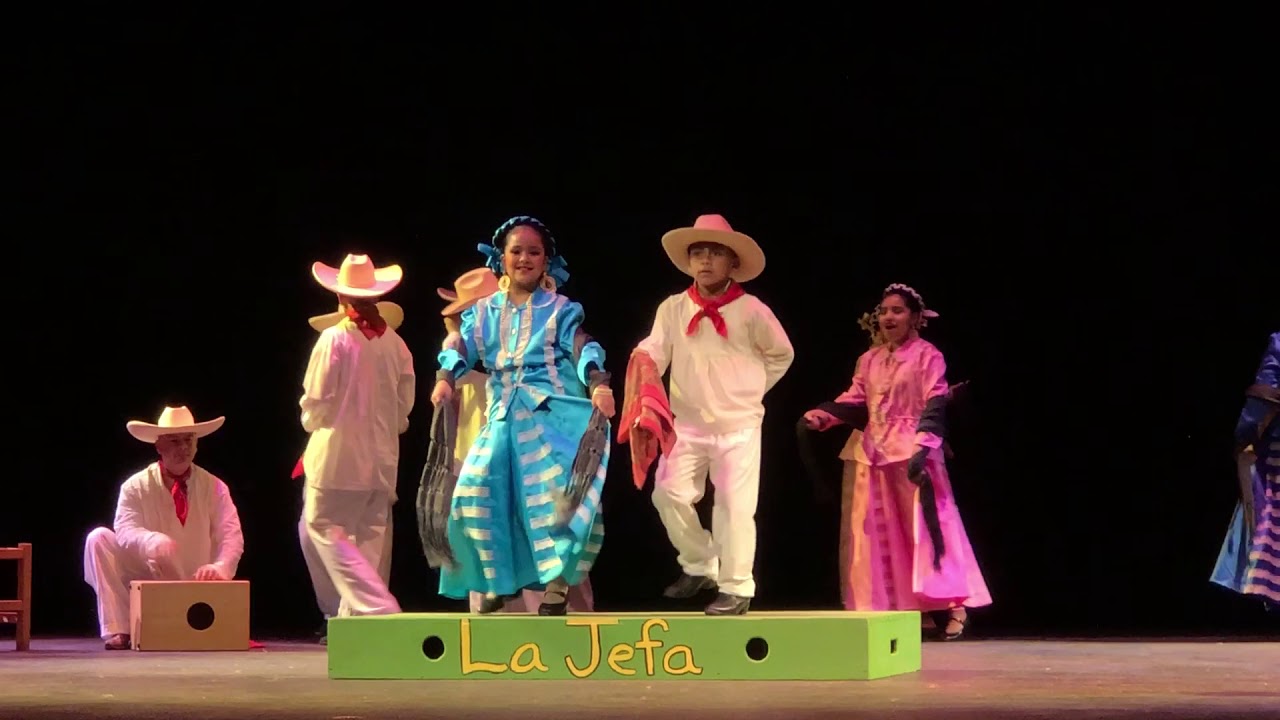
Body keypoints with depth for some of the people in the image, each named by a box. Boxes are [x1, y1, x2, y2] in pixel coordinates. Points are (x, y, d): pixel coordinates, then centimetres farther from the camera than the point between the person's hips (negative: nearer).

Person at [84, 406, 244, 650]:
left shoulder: (214, 488, -3)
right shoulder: (136, 486, -5)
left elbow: (232, 538, -12)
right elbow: (126, 531, -20)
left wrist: (220, 567, -33)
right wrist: (154, 542, -42)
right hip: (147, 580, 0)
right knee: (99, 538, -22)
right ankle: (117, 629, -22)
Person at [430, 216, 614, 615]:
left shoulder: (560, 309, 7)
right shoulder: (483, 311, 16)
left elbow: (583, 348, -8)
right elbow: (461, 347, 3)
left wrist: (599, 385, -28)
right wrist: (445, 379, -19)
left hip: (553, 413, -3)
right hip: (504, 415, 3)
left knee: (558, 490, -19)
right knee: (478, 489, -7)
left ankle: (557, 582, -9)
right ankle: (496, 581, 7)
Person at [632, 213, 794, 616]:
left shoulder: (750, 310, -4)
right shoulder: (673, 309, 2)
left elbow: (781, 355, 10)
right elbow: (654, 353, -5)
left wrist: (749, 391, 7)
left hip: (739, 425, -3)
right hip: (688, 424, 3)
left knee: (734, 506, -5)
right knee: (669, 493, -3)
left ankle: (736, 589, 4)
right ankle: (700, 566, 19)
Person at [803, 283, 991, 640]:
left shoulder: (928, 356, -3)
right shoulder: (869, 360, 15)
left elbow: (935, 407, -13)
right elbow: (855, 402, 11)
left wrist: (922, 447, -26)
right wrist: (822, 415, -7)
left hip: (913, 452, -7)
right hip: (875, 453, 7)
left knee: (926, 528, -10)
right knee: (881, 533, 5)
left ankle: (954, 606, -6)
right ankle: (909, 609, 11)